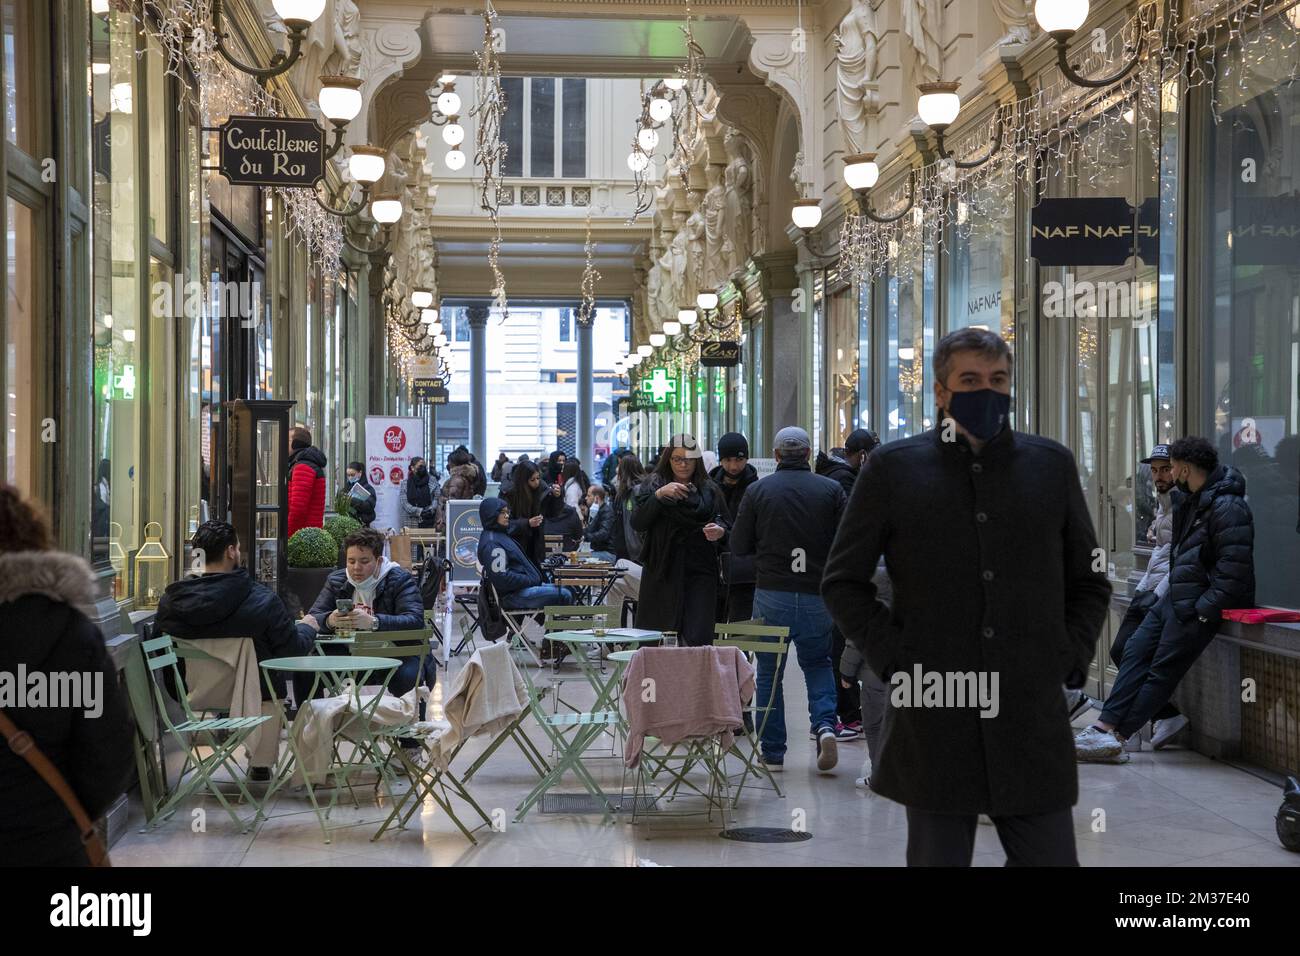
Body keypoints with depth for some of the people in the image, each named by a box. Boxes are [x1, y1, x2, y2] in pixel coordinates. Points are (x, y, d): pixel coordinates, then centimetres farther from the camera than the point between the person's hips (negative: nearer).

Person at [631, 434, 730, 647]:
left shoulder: (709, 489, 11)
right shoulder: (653, 484, 8)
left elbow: (727, 524, 13)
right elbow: (637, 523, -4)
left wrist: (720, 531, -10)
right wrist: (659, 494, -15)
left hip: (699, 573, 0)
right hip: (661, 572, 0)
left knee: (697, 638, -11)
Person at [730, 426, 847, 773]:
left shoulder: (758, 491, -2)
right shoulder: (831, 490, -1)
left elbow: (738, 546, 0)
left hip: (771, 593, -1)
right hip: (817, 593, 1)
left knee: (769, 672, 9)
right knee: (818, 663, 18)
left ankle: (773, 752, 11)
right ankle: (825, 725, -5)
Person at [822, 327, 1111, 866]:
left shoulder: (1052, 465, 10)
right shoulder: (892, 468, 4)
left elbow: (1090, 583, 17)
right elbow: (842, 582, 7)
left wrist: (1071, 661, 3)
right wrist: (893, 661, -4)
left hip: (1034, 719, 2)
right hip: (933, 720, -1)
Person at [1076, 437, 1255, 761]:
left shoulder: (1227, 508, -19)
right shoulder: (1190, 500, 12)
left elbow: (1233, 570, -23)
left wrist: (1202, 609, -22)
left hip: (1201, 603, -10)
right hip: (1177, 596, 10)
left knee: (1163, 669, -6)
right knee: (1136, 650, 3)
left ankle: (1116, 734, -5)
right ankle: (1107, 723, 0)